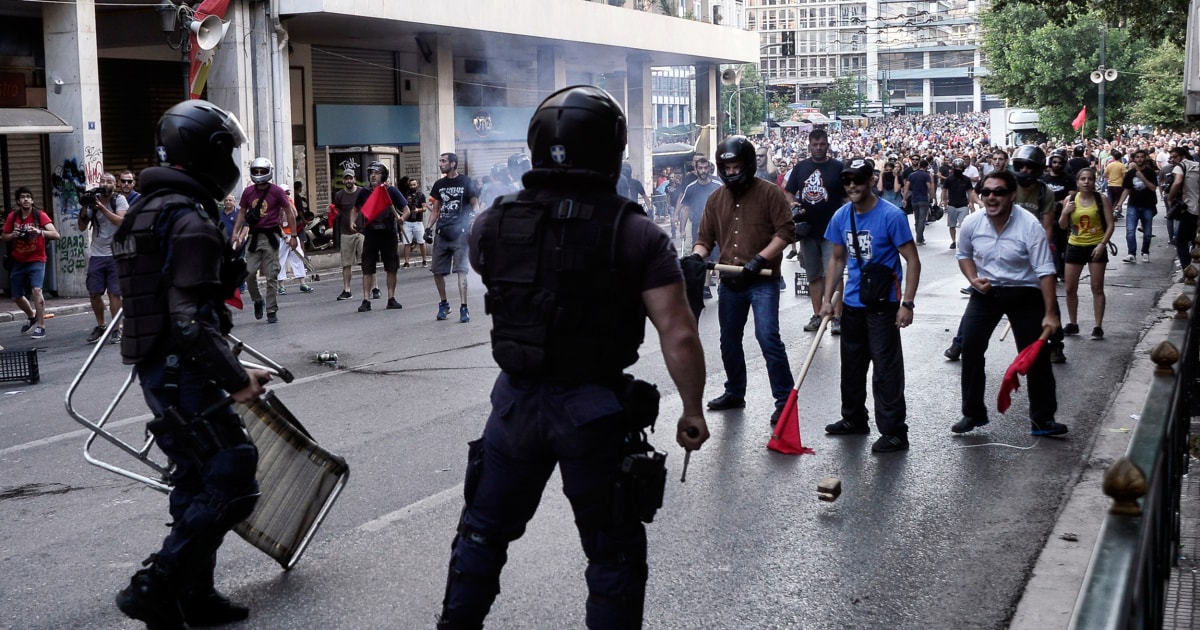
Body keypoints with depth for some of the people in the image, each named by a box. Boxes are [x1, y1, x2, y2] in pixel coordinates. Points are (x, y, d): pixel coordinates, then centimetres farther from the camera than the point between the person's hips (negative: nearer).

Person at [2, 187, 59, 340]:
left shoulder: (40, 215, -11)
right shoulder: (12, 217, 0)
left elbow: (56, 235, -21)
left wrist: (39, 231, -38)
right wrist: (13, 235, -13)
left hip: (36, 260, -5)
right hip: (18, 262, 5)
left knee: (36, 290, -24)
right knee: (16, 297, 12)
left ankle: (41, 327, -20)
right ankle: (32, 317, 41)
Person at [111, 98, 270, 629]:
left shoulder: (148, 210, 14)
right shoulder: (191, 220, -19)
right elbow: (191, 321, -25)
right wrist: (235, 379, -17)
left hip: (157, 370, 10)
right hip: (184, 373, -10)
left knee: (198, 484, 17)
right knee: (233, 481, -6)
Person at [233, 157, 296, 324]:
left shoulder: (276, 191, -3)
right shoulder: (248, 192, 7)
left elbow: (289, 213, 3)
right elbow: (242, 214, 15)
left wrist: (293, 236, 0)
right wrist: (235, 233, 5)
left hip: (271, 236, -3)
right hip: (254, 235, 3)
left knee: (272, 276, -1)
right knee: (249, 272, -3)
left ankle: (272, 311, 6)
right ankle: (257, 301, 22)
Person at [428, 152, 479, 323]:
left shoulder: (465, 182, 2)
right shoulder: (439, 184, 15)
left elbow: (475, 203, 1)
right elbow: (435, 210, 19)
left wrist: (473, 217, -17)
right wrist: (429, 227, 8)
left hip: (460, 232, -5)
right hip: (442, 232, 5)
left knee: (461, 270, -12)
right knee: (437, 271, 6)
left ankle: (463, 308, -13)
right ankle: (443, 304, 25)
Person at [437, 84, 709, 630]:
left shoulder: (492, 226, -7)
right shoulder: (637, 235, -14)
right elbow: (678, 337, -16)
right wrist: (692, 411, -4)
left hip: (518, 402, 3)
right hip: (598, 412, -2)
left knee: (485, 530, 22)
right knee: (613, 551, 13)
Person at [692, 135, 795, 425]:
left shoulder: (770, 193, -6)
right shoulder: (715, 199, 9)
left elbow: (786, 231, -11)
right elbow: (705, 237, 12)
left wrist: (760, 259, -20)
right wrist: (698, 254, -10)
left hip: (763, 281, -6)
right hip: (730, 282, 6)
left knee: (768, 337, -14)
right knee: (729, 340, 15)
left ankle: (784, 400, -7)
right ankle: (734, 393, 31)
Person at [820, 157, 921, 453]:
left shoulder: (891, 215, -15)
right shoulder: (841, 217, 2)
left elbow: (912, 260, -13)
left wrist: (907, 304, -19)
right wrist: (827, 299, 8)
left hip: (883, 304, -6)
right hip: (852, 303, 7)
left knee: (886, 369, -5)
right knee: (851, 365, 18)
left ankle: (894, 432, 1)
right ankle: (854, 419, 35)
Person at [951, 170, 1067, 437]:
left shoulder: (1029, 225, -20)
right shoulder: (971, 223, -9)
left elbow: (1045, 271, -20)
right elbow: (964, 255, 11)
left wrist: (1050, 313, -24)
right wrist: (973, 279, -8)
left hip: (1024, 293, -3)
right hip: (986, 291, 3)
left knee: (1036, 355, -1)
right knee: (970, 348, -2)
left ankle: (1042, 419, 11)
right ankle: (973, 413, 13)